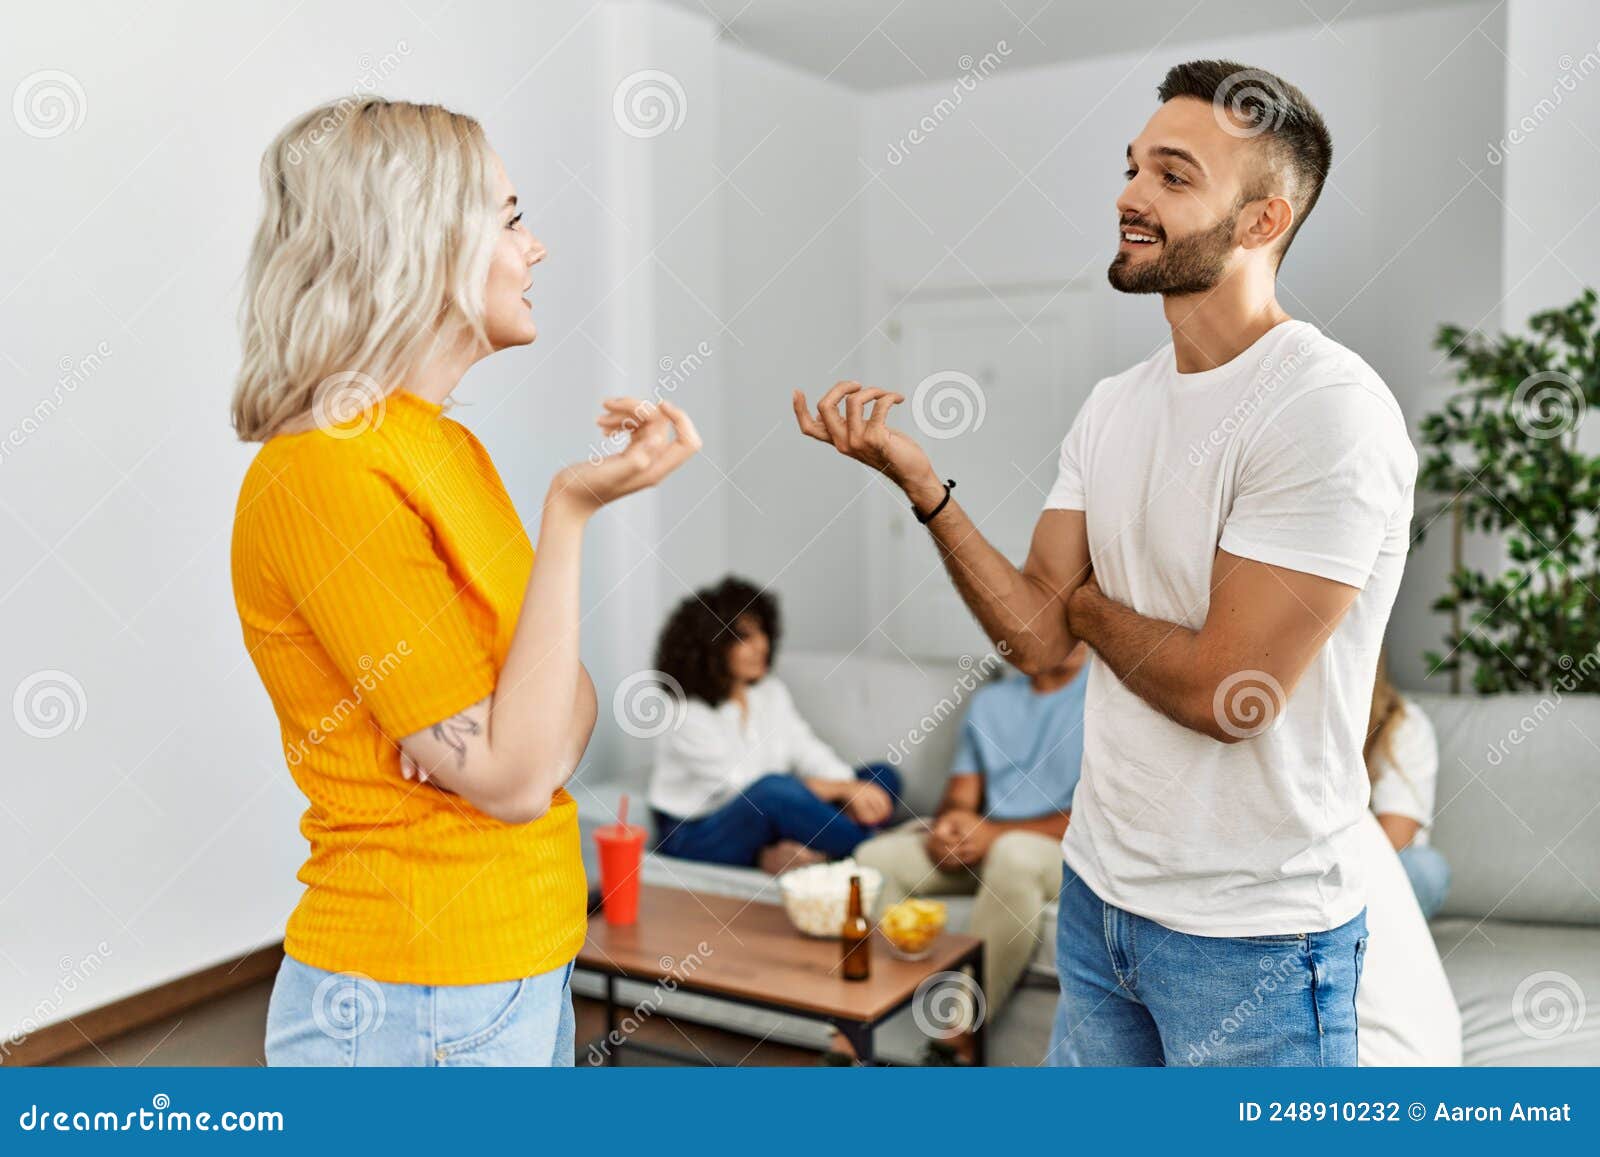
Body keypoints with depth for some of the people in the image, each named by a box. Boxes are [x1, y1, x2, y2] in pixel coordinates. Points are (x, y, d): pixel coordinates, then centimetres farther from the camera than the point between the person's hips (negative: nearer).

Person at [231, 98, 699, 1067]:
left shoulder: (448, 446, 8)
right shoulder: (320, 473, -20)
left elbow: (571, 700, 6)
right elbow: (512, 778, -22)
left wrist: (528, 743, -16)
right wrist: (571, 513, -22)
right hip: (415, 1005, -8)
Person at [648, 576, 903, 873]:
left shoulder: (770, 690, 6)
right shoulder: (688, 714, -17)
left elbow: (809, 753, -1)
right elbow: (749, 793, -21)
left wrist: (852, 789, -21)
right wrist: (839, 789, -23)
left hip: (763, 829, 8)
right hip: (693, 840, -8)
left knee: (883, 776, -7)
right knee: (777, 788, -39)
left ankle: (788, 855, -30)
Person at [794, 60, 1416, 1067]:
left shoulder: (1331, 410, -19)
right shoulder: (1116, 406, 4)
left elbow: (1225, 692, -23)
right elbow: (1037, 634, -2)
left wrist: (1087, 602, -5)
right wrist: (916, 476, -13)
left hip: (1254, 939, -7)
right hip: (1099, 889, 7)